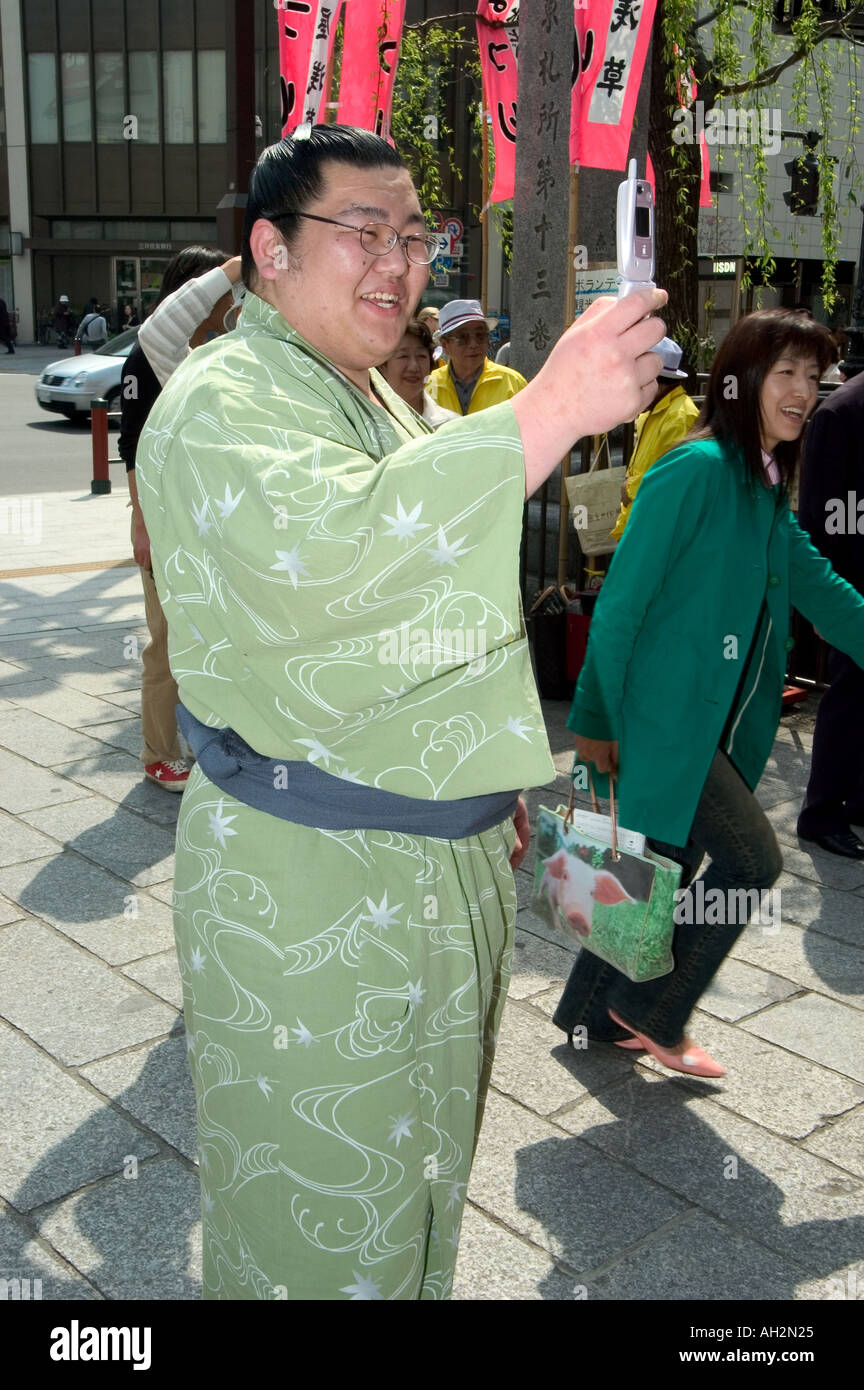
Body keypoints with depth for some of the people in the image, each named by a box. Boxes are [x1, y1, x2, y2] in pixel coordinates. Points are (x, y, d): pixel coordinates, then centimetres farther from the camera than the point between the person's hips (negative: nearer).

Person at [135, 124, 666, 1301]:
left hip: (448, 856, 9)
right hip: (306, 882, -9)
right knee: (320, 1223, 6)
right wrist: (552, 408, -38)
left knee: (423, 1167, 25)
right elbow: (326, 552, -37)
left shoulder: (378, 400, 15)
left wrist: (491, 784, 23)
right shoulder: (221, 403, -15)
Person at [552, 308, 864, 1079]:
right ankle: (651, 1010, 12)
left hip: (719, 720, 9)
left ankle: (594, 1012, 33)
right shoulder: (697, 469, -17)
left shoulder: (768, 489, 11)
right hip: (663, 712, -9)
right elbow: (622, 599, -16)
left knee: (670, 870, 15)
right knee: (753, 860, -7)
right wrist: (597, 719, -11)